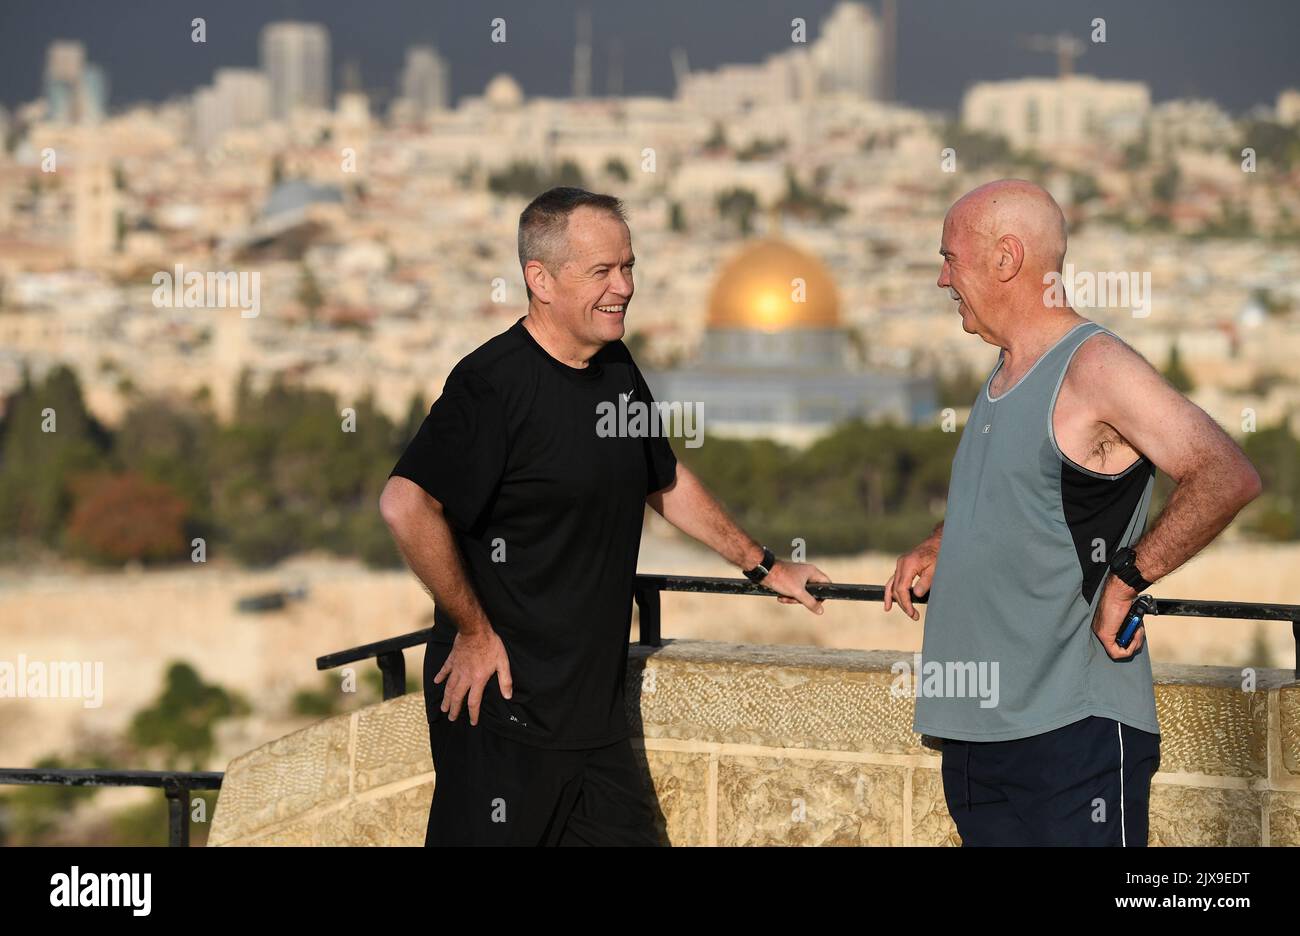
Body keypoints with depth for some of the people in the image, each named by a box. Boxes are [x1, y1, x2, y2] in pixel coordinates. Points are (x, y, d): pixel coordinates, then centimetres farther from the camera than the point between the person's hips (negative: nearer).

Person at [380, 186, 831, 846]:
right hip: (502, 696, -8)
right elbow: (406, 505, -29)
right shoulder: (493, 383, -18)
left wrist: (761, 564, 30)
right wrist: (473, 631, -21)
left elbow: (664, 480, 27)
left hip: (595, 704, 8)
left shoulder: (616, 370, 9)